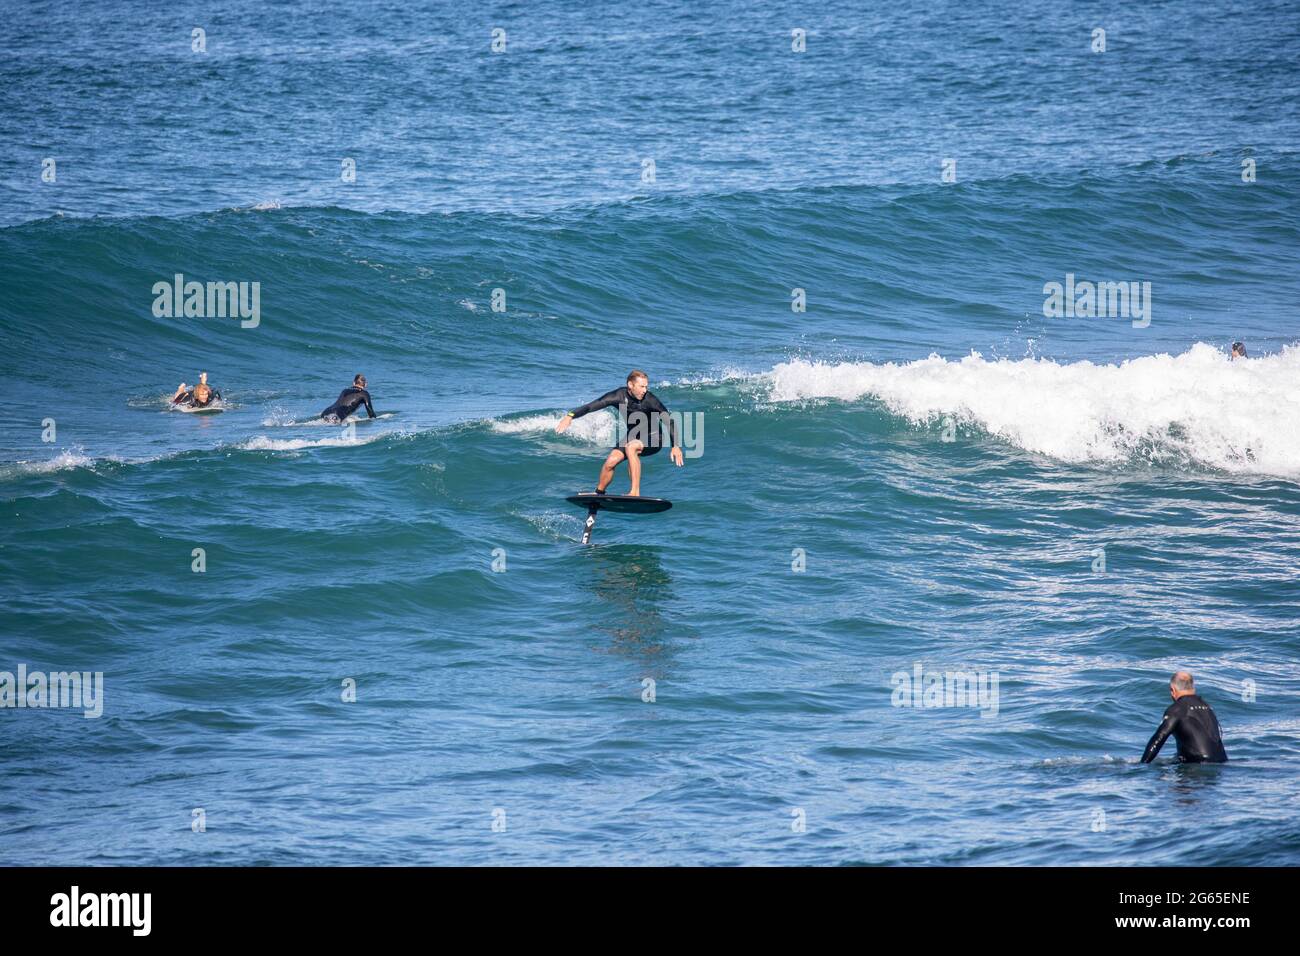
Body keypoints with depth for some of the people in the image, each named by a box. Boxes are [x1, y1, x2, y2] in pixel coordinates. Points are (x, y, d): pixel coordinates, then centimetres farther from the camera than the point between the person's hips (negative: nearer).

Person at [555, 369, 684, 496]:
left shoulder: (649, 399, -25)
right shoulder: (620, 396, -17)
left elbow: (669, 421, -24)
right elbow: (592, 406, -17)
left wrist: (676, 446, -33)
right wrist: (570, 416, -29)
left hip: (653, 438, -4)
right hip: (632, 437, 4)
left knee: (630, 447, -33)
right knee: (611, 461, -12)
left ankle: (635, 492, -33)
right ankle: (598, 493, 14)